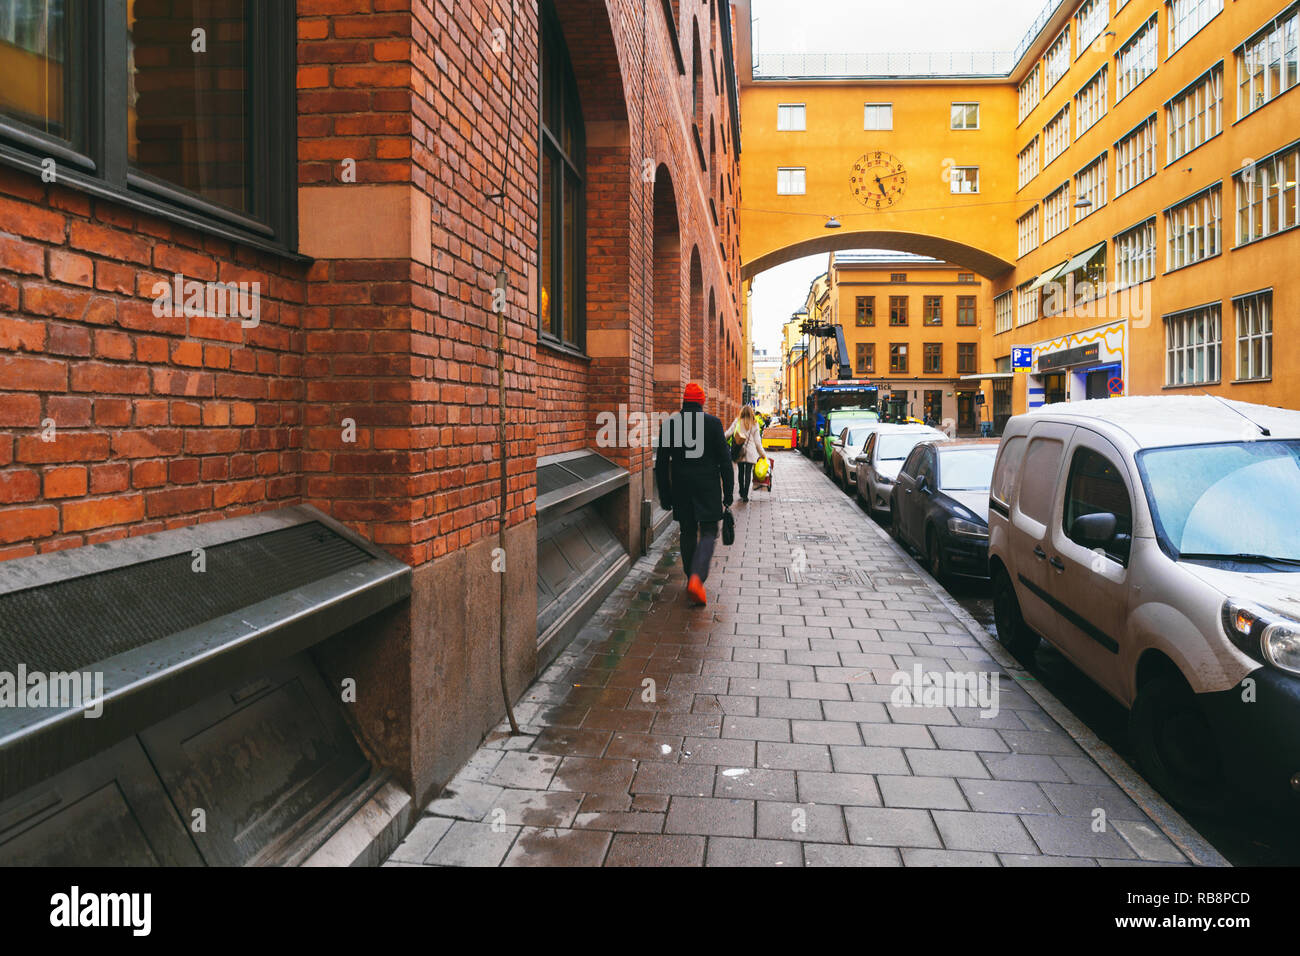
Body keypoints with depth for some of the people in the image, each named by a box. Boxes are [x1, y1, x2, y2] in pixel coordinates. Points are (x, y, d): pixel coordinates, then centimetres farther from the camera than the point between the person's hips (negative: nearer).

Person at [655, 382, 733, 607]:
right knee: (708, 532, 2)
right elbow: (724, 460, -4)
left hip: (681, 488, 2)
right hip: (708, 487, -2)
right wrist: (728, 493, 3)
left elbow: (661, 462, 3)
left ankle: (692, 579, 21)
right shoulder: (713, 423, -4)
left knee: (688, 533, 15)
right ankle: (696, 577, -18)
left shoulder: (669, 423, 1)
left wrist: (664, 494, 10)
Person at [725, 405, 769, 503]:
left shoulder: (737, 422, 0)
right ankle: (745, 496, 1)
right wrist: (763, 454, 12)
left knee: (741, 473, 14)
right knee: (748, 473, 3)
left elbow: (728, 433, -8)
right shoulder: (754, 425, 0)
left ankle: (742, 493, 21)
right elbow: (757, 442, 3)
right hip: (750, 453, -1)